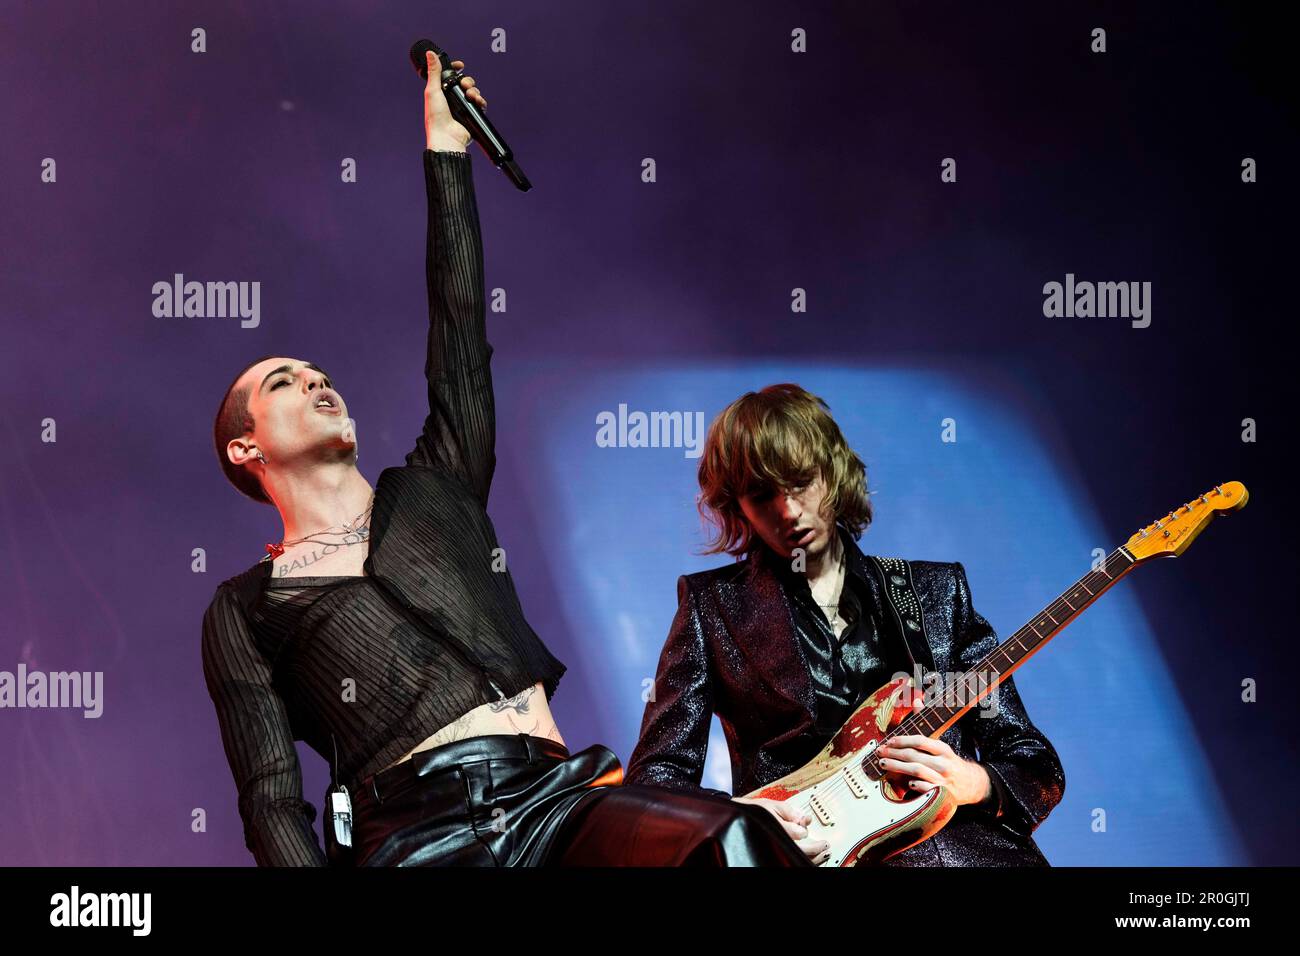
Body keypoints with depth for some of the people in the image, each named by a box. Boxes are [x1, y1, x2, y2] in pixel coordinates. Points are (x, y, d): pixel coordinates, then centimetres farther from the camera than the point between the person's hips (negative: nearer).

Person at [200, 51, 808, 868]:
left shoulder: (435, 490, 27)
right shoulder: (245, 611, 18)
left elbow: (460, 333, 21)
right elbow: (272, 802, 9)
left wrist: (445, 151, 22)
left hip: (559, 799, 4)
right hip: (423, 832, -4)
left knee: (734, 841, -30)